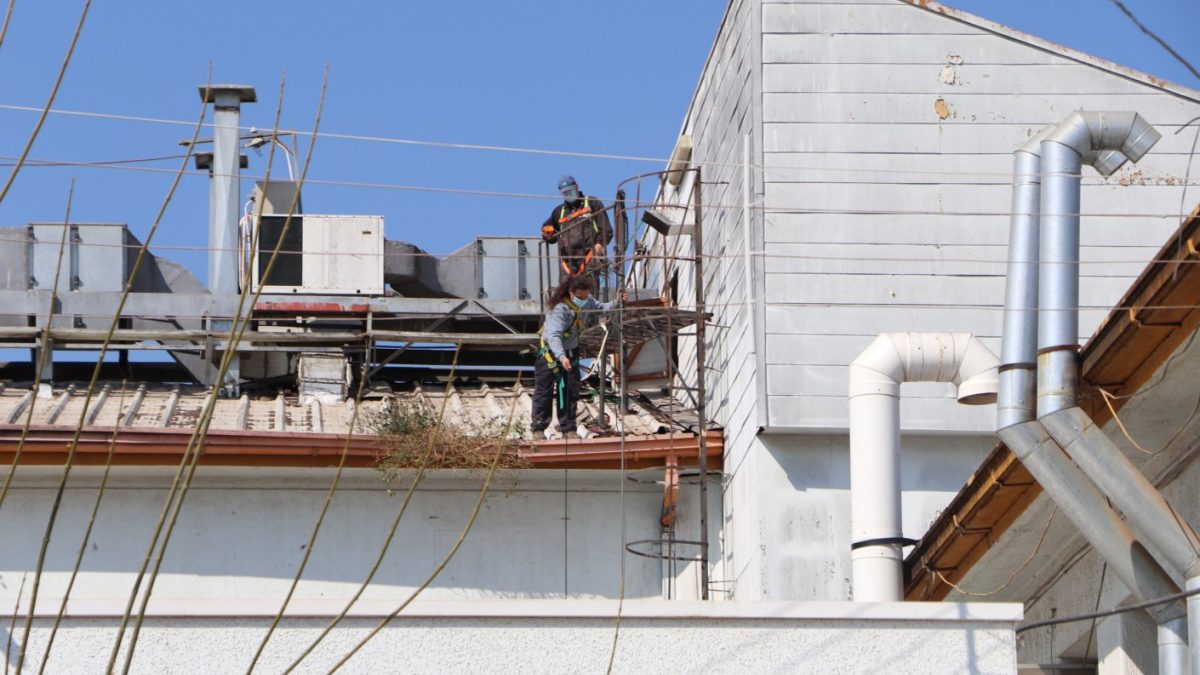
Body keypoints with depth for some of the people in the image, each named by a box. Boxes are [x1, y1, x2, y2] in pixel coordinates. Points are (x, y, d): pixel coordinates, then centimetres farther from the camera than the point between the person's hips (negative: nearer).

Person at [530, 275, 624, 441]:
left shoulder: (587, 301, -9)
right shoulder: (559, 308, -31)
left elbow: (600, 309, 11)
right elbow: (553, 335, -40)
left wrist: (616, 303, -9)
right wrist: (561, 356, -54)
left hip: (571, 352, 6)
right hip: (550, 352, -6)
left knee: (570, 391, 6)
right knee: (544, 391, -2)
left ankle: (568, 429, 13)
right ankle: (538, 429, 4)